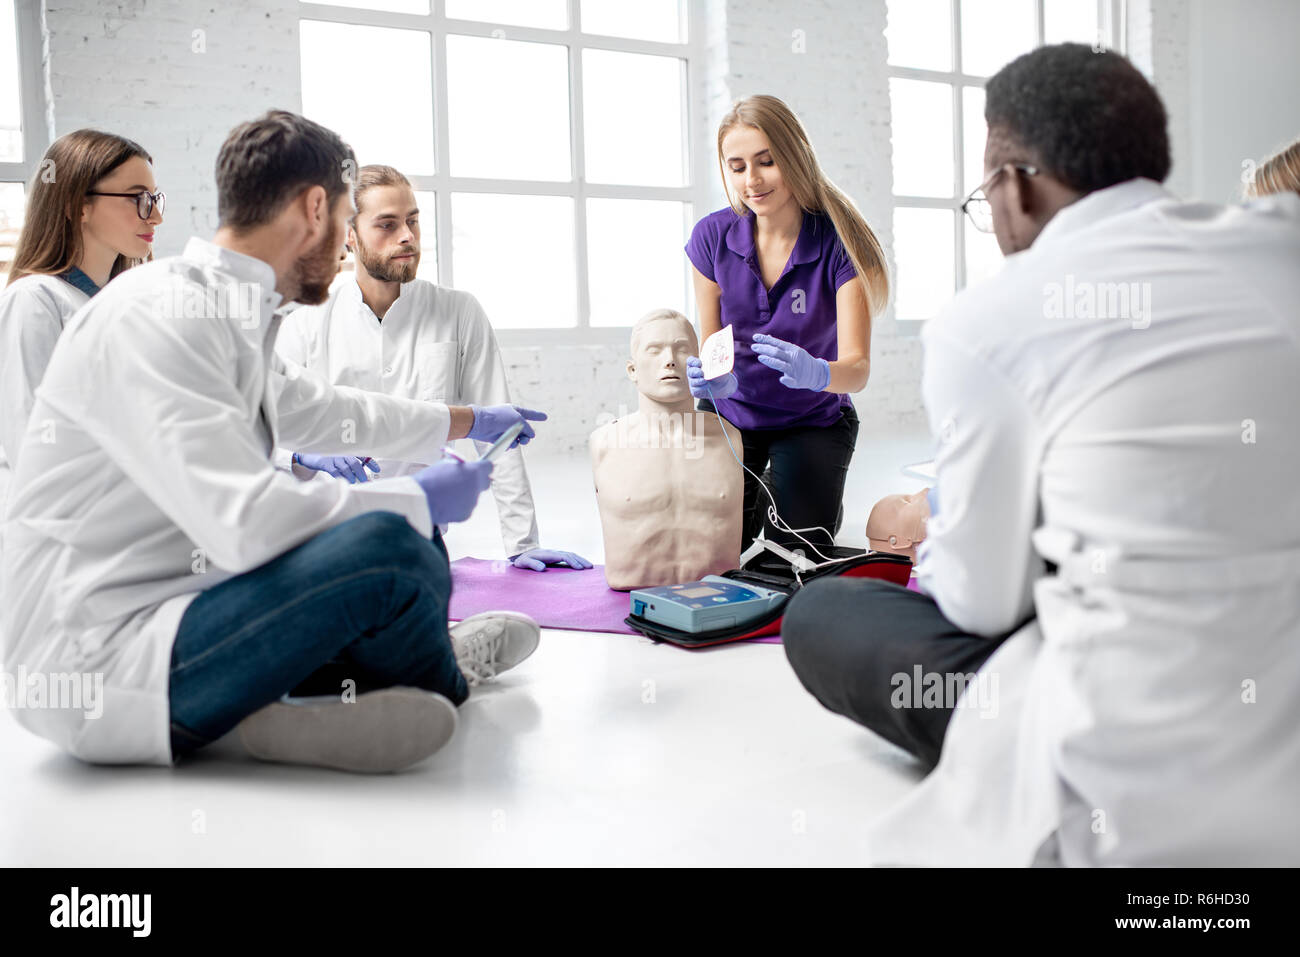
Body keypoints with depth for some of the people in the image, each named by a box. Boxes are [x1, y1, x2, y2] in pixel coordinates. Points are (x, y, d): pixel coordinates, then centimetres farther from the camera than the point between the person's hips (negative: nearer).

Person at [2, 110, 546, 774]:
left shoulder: (234, 315, 10)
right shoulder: (158, 317, -19)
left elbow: (310, 410, 30)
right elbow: (246, 523, -30)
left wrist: (469, 421, 40)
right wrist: (419, 498, -15)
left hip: (169, 612, 10)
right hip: (96, 671, -10)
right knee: (387, 544, -24)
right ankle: (443, 684, 4)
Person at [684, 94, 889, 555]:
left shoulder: (840, 243, -21)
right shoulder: (712, 236, -14)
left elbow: (857, 368, -26)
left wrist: (815, 372, -50)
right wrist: (716, 380, -32)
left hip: (813, 423, -2)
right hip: (730, 415, 2)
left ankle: (826, 505, 25)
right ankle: (752, 505, 25)